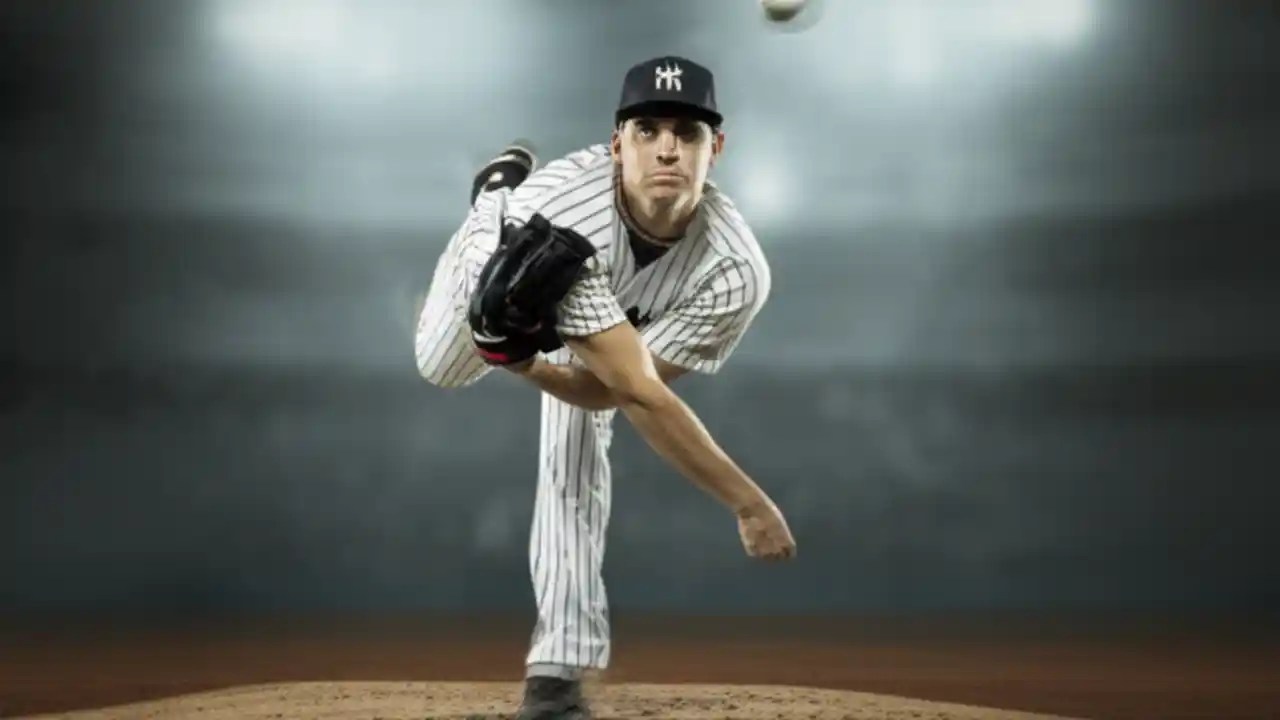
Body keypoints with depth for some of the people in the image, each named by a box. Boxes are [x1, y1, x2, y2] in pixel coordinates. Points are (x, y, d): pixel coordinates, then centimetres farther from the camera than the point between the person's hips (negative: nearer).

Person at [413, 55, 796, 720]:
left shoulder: (733, 273, -42)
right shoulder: (558, 207, -51)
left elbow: (604, 391, -33)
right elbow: (636, 394, -52)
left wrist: (535, 369, -52)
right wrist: (749, 504, -51)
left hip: (621, 310, 1)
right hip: (506, 262, -1)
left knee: (574, 458, -12)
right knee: (440, 369, 26)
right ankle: (501, 191, 48)